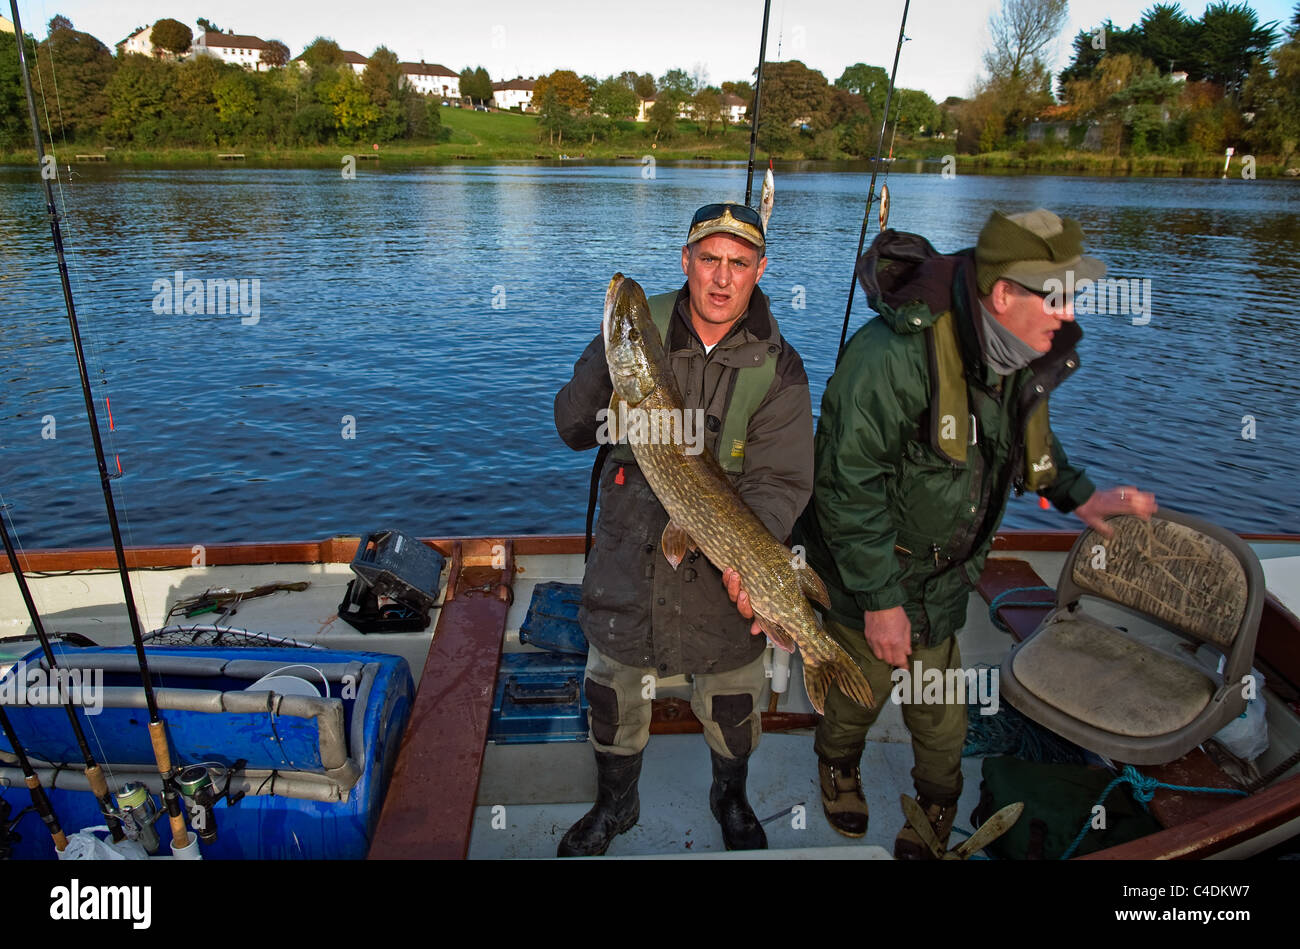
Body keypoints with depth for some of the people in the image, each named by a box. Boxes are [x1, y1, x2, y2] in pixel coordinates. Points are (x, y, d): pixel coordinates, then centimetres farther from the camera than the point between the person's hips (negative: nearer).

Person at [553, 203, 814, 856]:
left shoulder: (778, 367, -8)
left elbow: (780, 480, -14)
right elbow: (573, 430, -4)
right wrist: (606, 366, -23)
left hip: (722, 566, -1)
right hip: (627, 554, 1)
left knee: (731, 704, 16)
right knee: (612, 696, 16)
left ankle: (731, 800, 49)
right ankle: (614, 805, 45)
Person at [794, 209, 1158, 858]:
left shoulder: (1019, 355, -4)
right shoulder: (894, 356, -31)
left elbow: (1027, 436, 18)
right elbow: (849, 489, -27)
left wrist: (1081, 496, 5)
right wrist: (880, 600, -21)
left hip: (941, 586, 6)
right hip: (867, 580, -6)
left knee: (942, 724, 18)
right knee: (858, 694, 18)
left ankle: (934, 821, 48)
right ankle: (838, 767, 53)